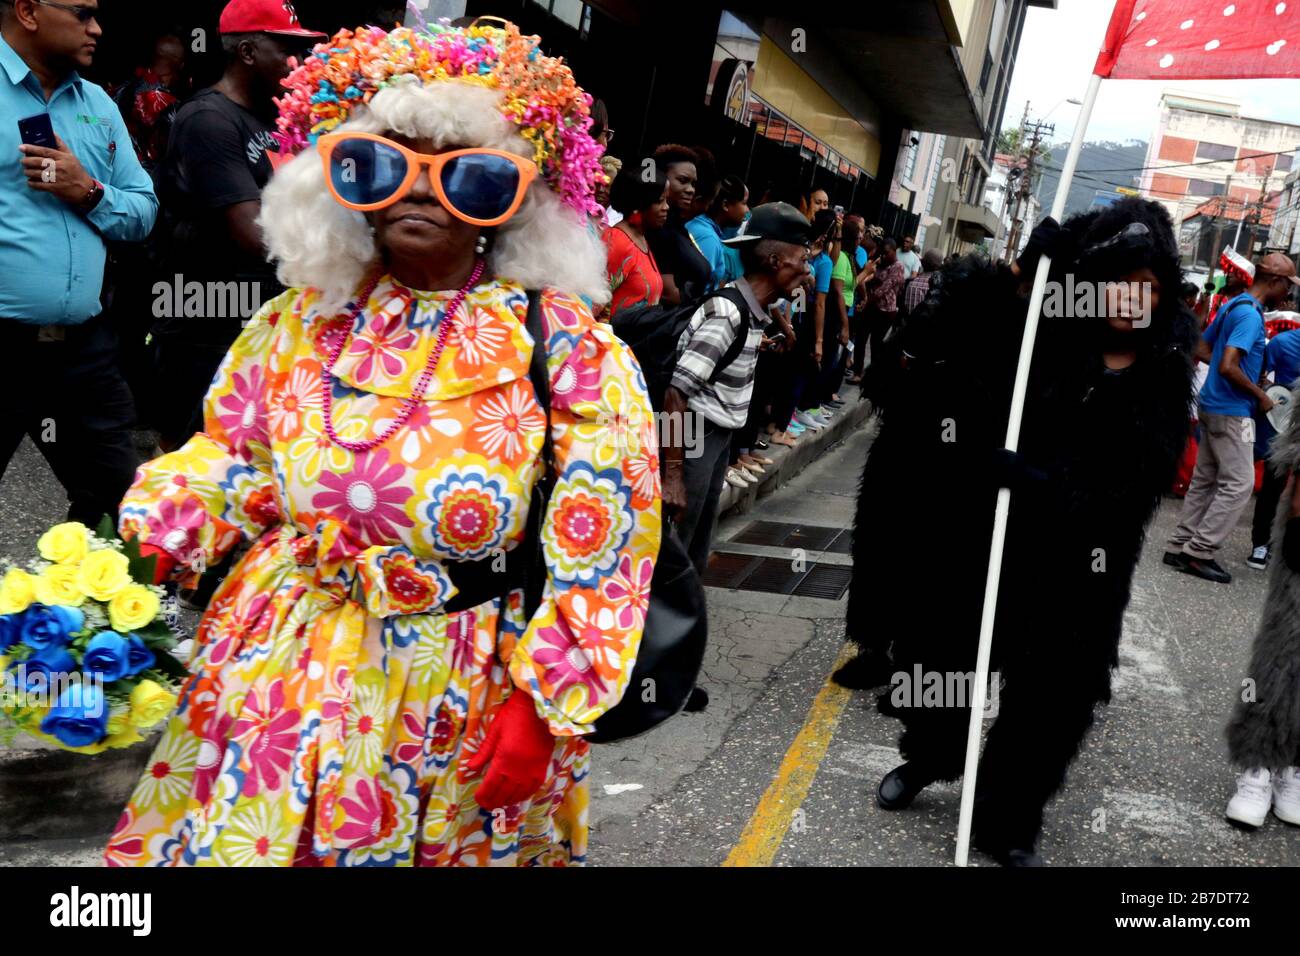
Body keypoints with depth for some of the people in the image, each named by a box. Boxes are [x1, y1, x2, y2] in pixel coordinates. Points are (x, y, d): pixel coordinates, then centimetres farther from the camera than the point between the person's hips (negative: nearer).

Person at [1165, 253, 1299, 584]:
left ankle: (1180, 547, 16)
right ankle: (1199, 553, -2)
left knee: (1205, 481, 13)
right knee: (1239, 484, -4)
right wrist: (1260, 395, -14)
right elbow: (1228, 367, -27)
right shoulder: (1250, 315, -18)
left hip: (1213, 407, 10)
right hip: (1231, 412, -10)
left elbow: (1203, 350, 18)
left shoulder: (1232, 305, 10)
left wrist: (1248, 373, 14)